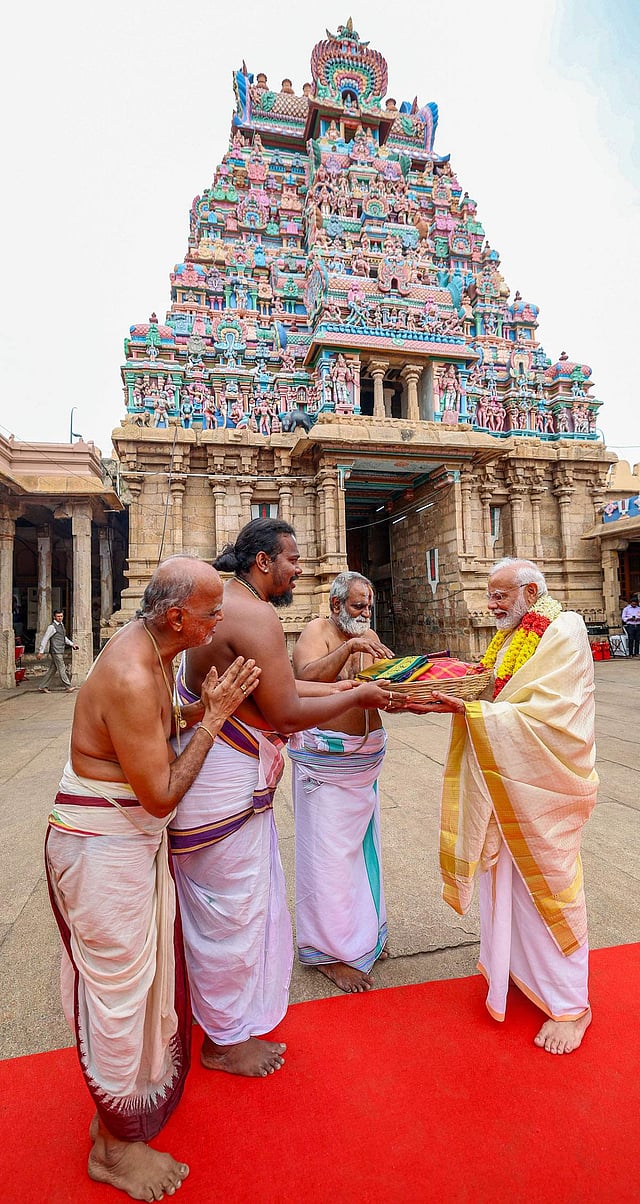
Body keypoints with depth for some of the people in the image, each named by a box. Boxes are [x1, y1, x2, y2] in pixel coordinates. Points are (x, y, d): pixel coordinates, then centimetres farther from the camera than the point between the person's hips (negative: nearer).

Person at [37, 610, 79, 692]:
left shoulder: (61, 625, 16)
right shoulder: (52, 626, -11)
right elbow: (45, 639, -12)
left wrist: (72, 644, 23)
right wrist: (41, 652, -13)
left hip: (60, 651, 9)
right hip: (56, 651, -9)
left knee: (53, 669, 11)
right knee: (61, 669, -6)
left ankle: (43, 687, 17)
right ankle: (68, 687, -4)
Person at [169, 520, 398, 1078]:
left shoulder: (224, 605, 10)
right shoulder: (256, 616, -23)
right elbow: (285, 711, -23)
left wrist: (332, 686, 13)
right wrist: (356, 697, -10)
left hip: (231, 779, 11)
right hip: (223, 786, -11)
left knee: (247, 905, 25)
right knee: (232, 911, 10)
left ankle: (234, 1026, 46)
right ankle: (224, 1041, 34)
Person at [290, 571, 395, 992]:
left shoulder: (369, 637, 8)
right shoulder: (317, 631, -10)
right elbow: (307, 677, -27)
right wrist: (348, 648, -36)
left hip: (366, 757, 7)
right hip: (324, 760, -7)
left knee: (361, 843, 19)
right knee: (328, 851, 1)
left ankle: (362, 932, 38)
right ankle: (330, 950, 19)